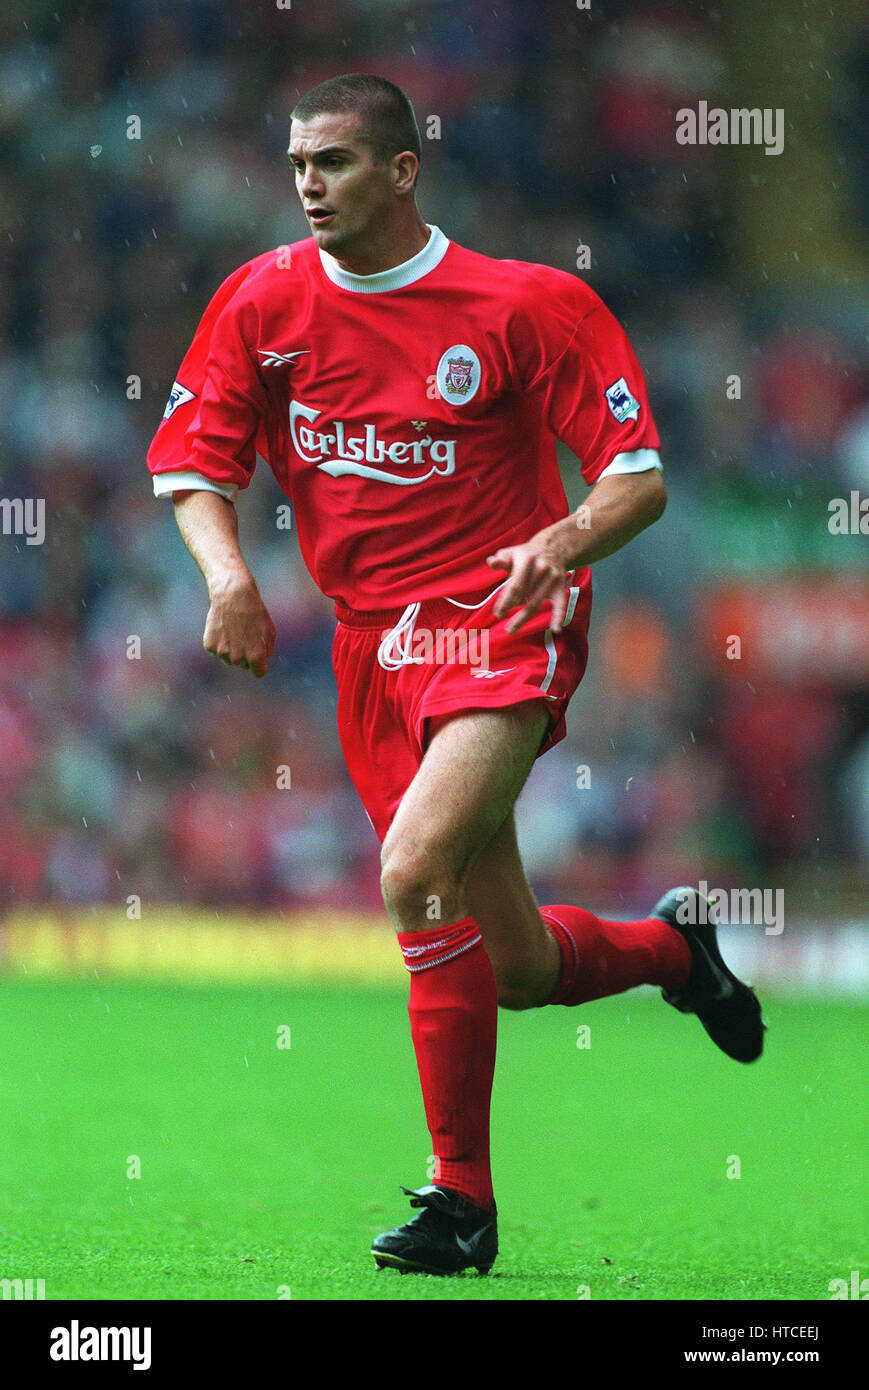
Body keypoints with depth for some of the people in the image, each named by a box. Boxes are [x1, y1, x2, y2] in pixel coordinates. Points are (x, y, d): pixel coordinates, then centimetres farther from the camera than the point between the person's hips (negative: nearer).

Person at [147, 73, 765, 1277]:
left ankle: (462, 1199, -17)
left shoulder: (527, 303, -9)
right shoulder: (265, 299, 2)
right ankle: (671, 945, 44)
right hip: (372, 645, 5)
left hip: (500, 625, -5)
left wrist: (559, 542, -29)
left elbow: (641, 479, -8)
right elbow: (192, 462, 7)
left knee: (415, 873, -28)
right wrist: (228, 574, -12)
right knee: (514, 968, 9)